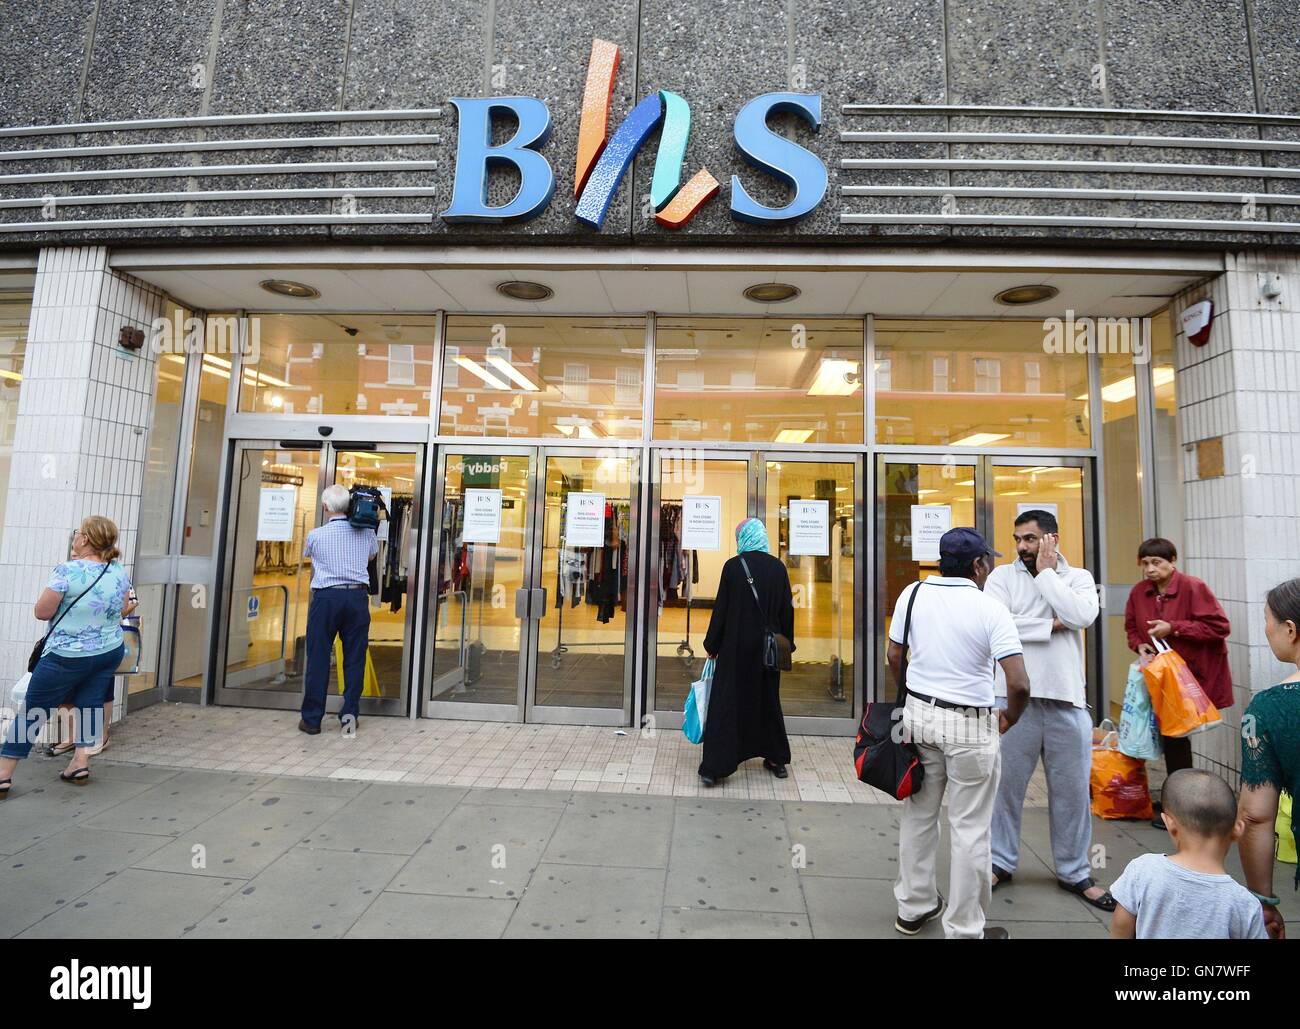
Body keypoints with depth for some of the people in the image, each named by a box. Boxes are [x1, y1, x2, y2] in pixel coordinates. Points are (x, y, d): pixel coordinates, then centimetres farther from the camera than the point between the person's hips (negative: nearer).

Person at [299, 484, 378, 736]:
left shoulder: (316, 535, -3)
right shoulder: (366, 532, 3)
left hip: (326, 596, -2)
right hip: (358, 595, 2)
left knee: (318, 658, 6)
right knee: (354, 658, 8)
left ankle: (311, 719, 14)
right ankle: (350, 713, 10)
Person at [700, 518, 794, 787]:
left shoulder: (733, 565, -10)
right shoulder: (778, 567, -1)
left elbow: (721, 608, -8)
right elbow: (786, 608, 3)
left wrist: (712, 645, 1)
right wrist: (786, 645, 13)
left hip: (736, 646, -3)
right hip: (768, 647, 3)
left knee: (726, 702, 3)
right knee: (768, 699, 18)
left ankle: (714, 767, 2)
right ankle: (776, 759, 29)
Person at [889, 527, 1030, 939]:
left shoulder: (913, 593, -3)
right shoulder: (991, 609, -14)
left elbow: (894, 657, 5)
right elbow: (1019, 684, -18)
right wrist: (1009, 718, 3)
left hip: (918, 713, 4)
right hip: (969, 725, -4)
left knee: (918, 814, 18)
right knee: (970, 828, 10)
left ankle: (914, 907, 34)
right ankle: (964, 929, 23)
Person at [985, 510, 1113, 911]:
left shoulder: (1078, 577, 6)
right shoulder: (1002, 575, 1)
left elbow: (1083, 615, -15)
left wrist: (1046, 573, -8)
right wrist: (1050, 625, -10)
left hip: (1066, 700, 2)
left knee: (1072, 791, 13)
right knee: (1005, 784, 9)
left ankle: (1074, 872, 32)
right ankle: (1001, 862, 27)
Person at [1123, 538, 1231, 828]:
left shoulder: (1193, 588, -15)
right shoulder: (1139, 592, 1)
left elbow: (1219, 627, -17)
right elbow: (1131, 628, 13)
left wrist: (1173, 628, -23)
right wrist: (1140, 646, -6)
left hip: (1193, 674, -5)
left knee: (1175, 733, -3)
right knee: (1169, 731, 10)